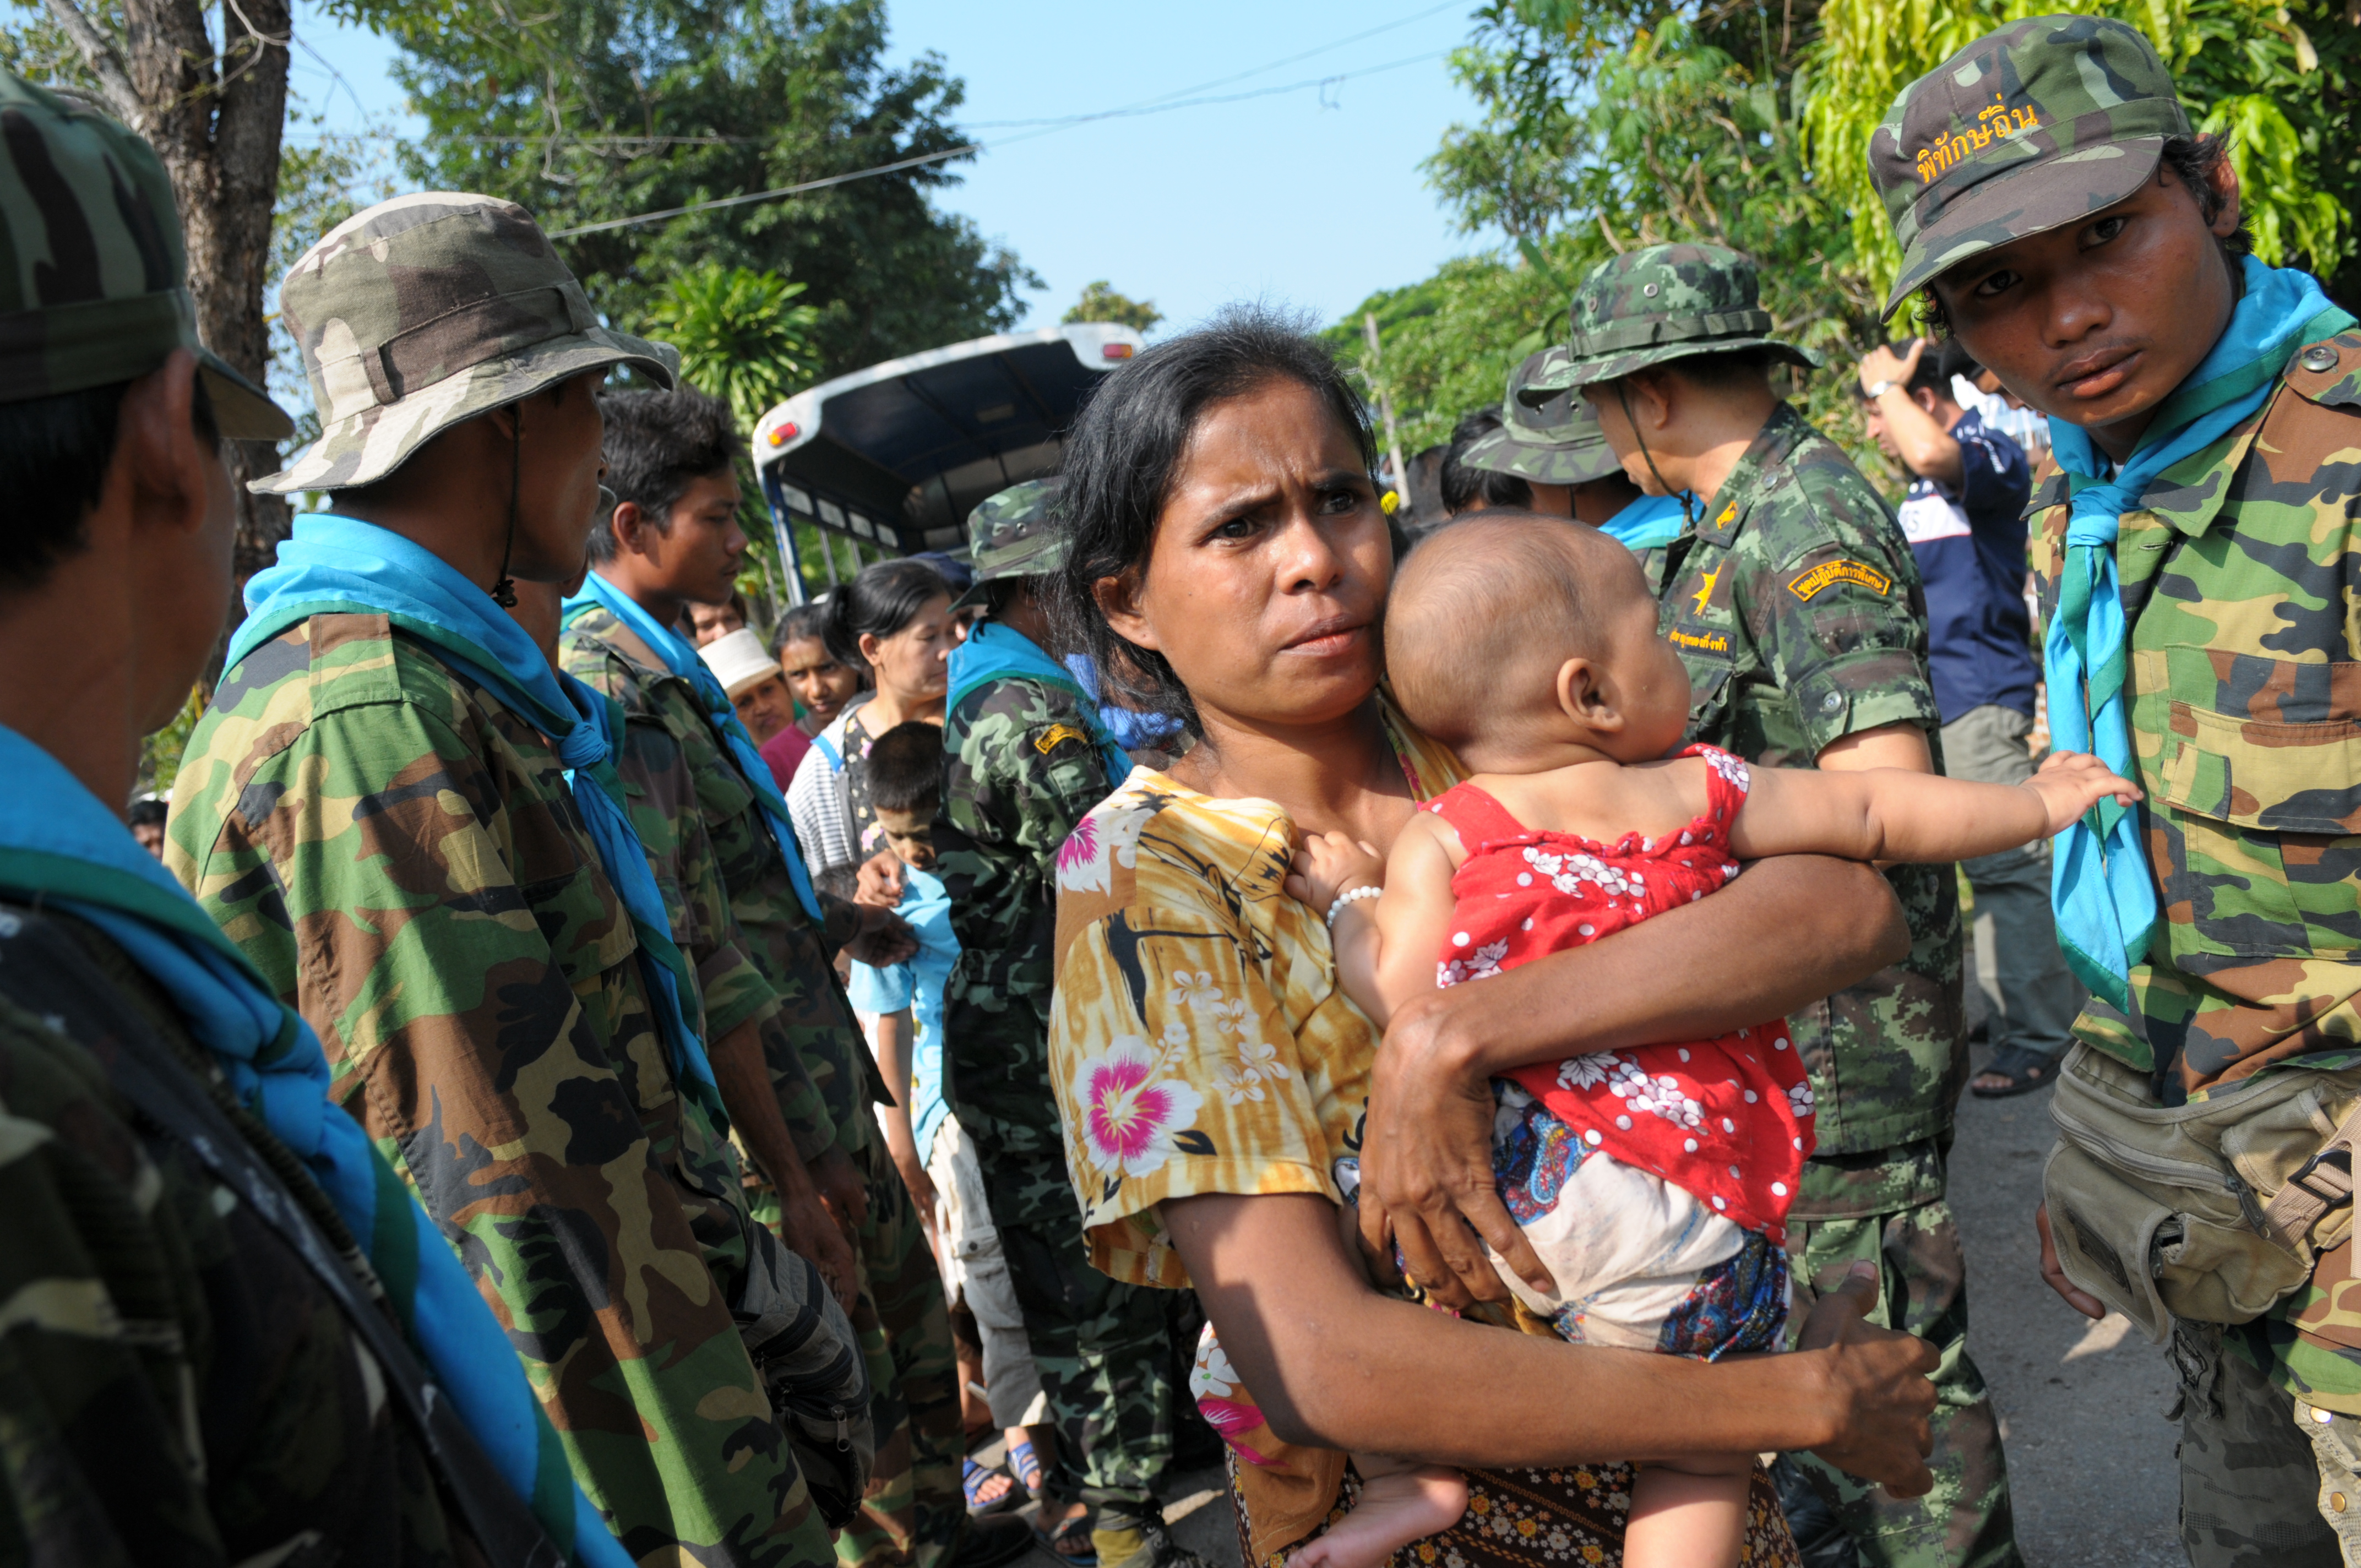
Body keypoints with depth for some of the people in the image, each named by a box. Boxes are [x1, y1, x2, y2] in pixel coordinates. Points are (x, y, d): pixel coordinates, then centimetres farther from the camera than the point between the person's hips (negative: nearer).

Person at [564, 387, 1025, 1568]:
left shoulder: (659, 662, 12)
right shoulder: (608, 683, -20)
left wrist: (828, 920, 21)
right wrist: (799, 1145, -22)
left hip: (818, 1067, 10)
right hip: (768, 1098, -10)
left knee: (906, 1303, 21)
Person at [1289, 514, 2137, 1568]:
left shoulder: (1435, 841, 1)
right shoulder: (1702, 796, 7)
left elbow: (1401, 1004, -5)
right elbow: (1878, 816, 16)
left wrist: (1349, 902, 14)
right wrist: (2038, 802, 31)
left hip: (1529, 1183, -2)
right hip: (1700, 1226, 2)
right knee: (1703, 1459, 20)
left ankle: (1403, 1474, 13)